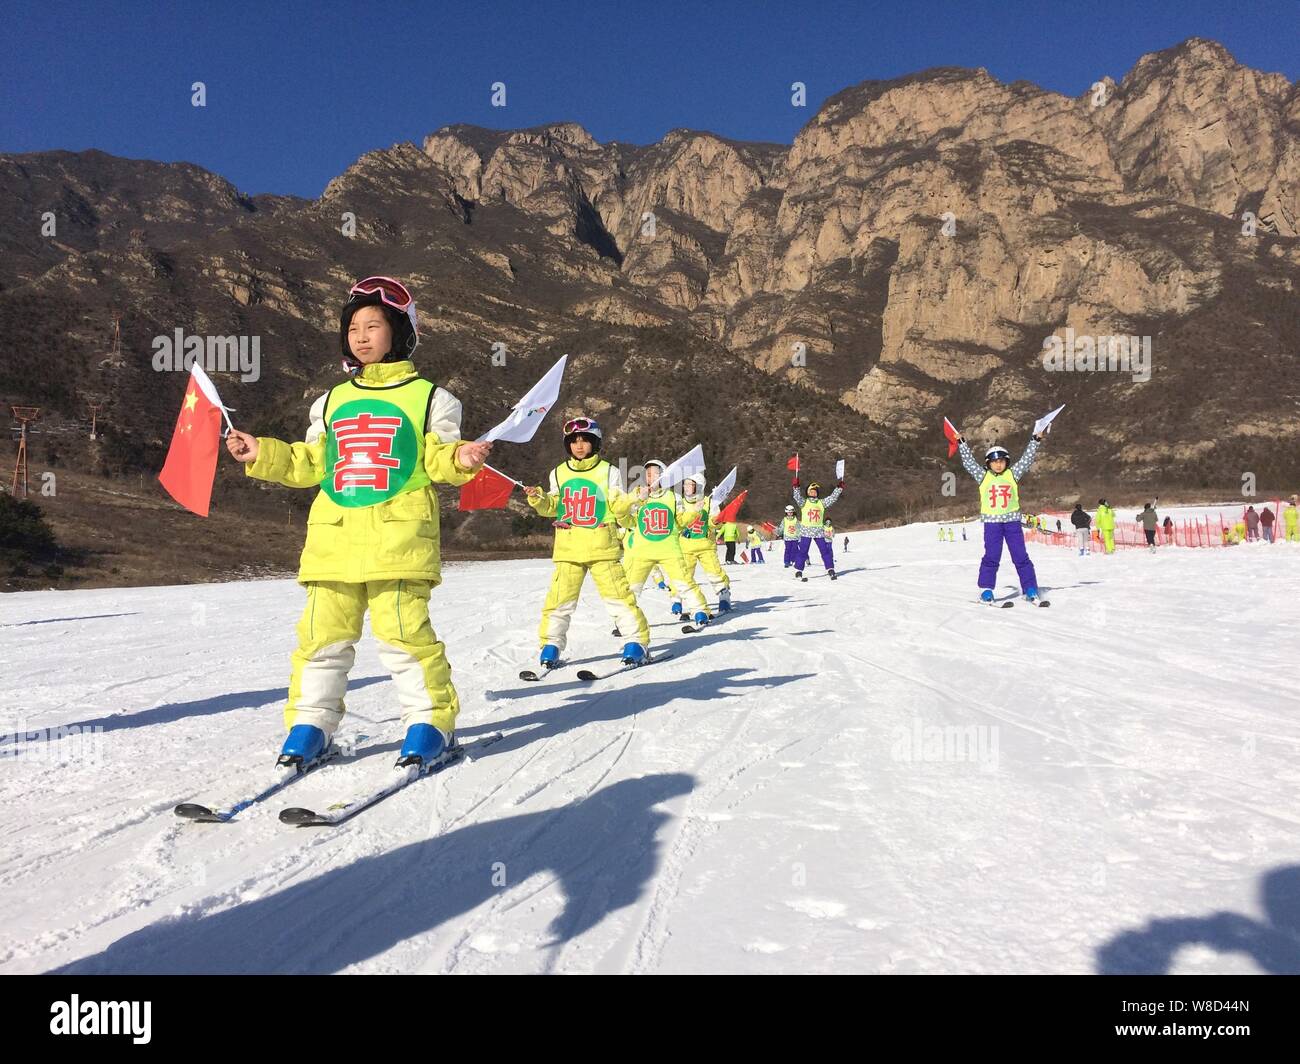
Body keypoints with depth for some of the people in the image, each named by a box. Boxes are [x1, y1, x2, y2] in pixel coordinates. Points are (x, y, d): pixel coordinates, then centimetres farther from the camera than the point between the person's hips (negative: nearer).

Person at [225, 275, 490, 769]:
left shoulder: (427, 397, 7)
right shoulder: (332, 402, 19)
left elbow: (437, 460, 2)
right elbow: (309, 464, 22)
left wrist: (459, 459, -18)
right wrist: (263, 455, 11)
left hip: (400, 538, -4)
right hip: (335, 538, 5)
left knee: (403, 630, -9)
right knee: (322, 633, 5)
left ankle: (431, 720, 6)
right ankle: (310, 722, 18)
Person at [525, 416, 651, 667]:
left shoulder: (608, 471, 2)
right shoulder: (558, 473, 10)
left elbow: (618, 508, 1)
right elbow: (552, 507, 15)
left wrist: (630, 501, -20)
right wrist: (538, 499, -4)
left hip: (602, 546, -2)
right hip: (568, 547, 2)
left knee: (617, 594, -6)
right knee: (560, 597, 0)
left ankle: (637, 640, 5)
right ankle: (551, 644, 14)